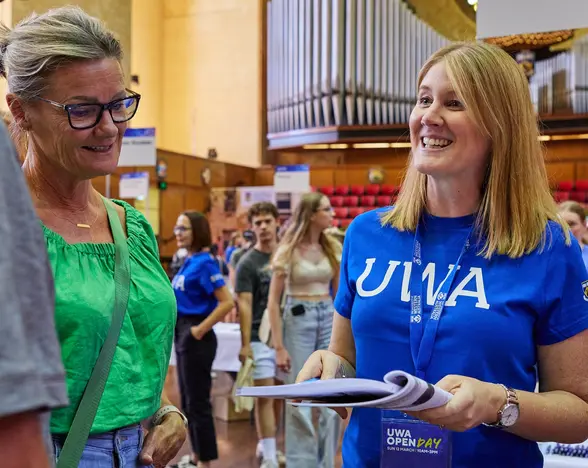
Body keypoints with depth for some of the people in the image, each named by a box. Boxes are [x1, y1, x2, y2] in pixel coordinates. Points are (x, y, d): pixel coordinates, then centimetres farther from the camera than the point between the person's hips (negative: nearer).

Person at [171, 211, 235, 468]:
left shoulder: (204, 263, -16)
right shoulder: (188, 261, 10)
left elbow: (227, 302, -23)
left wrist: (201, 329, -18)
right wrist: (181, 330, 13)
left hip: (195, 337, -9)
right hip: (182, 334, 9)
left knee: (198, 401, -1)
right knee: (188, 399, 17)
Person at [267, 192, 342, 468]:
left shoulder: (332, 247, 6)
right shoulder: (289, 250, -8)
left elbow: (338, 293, 13)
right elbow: (273, 301, -8)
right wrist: (279, 347, -13)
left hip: (328, 318, 4)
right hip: (298, 320, -4)